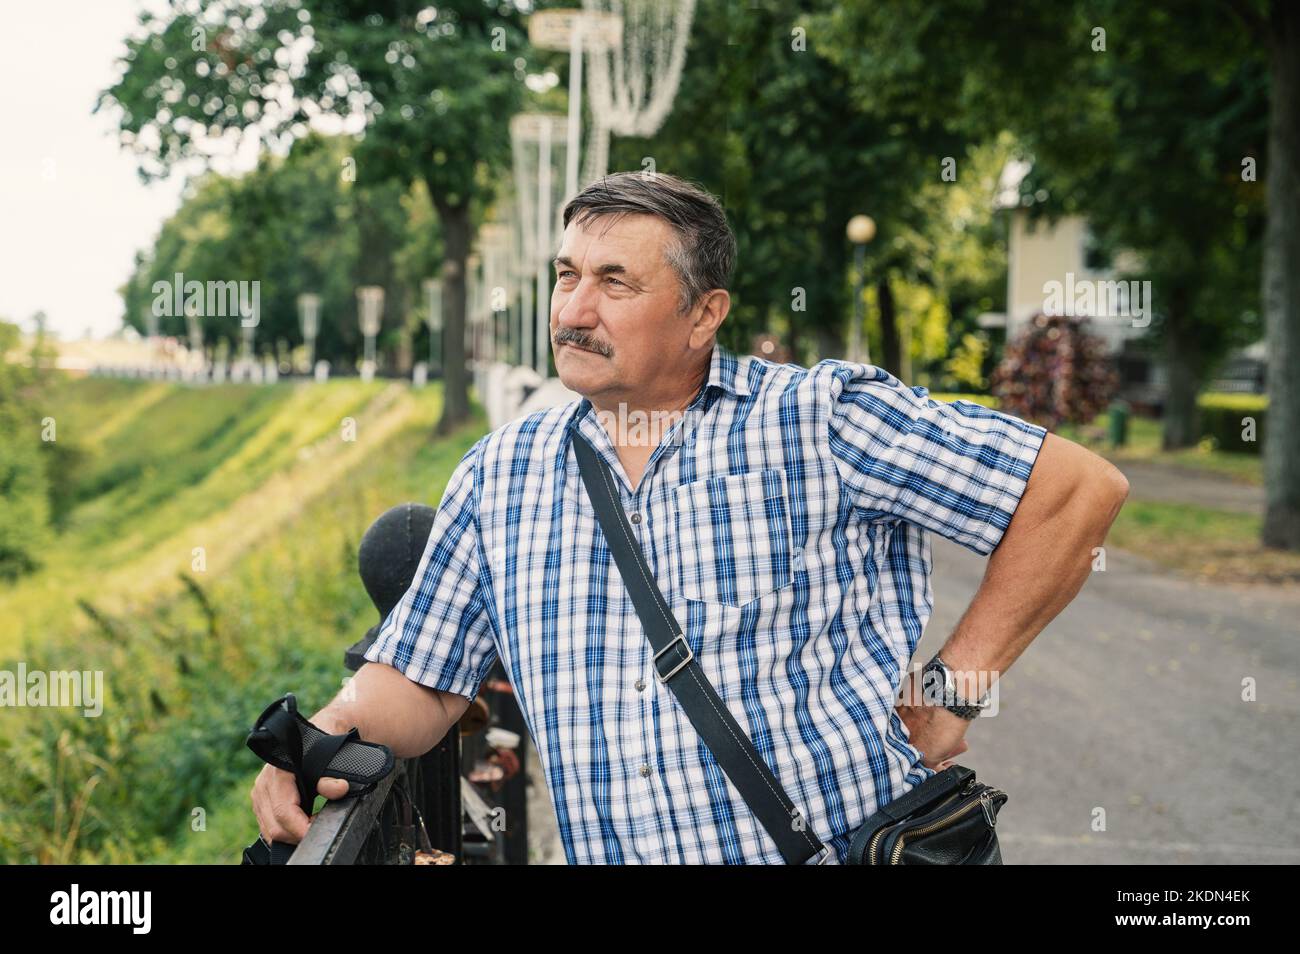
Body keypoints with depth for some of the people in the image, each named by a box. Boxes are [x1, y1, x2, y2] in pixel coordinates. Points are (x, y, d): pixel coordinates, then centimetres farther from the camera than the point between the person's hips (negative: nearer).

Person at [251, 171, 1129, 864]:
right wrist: (329, 732, -5)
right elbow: (421, 681, 17)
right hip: (609, 851, 4)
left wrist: (955, 687, -3)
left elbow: (1081, 489, -2)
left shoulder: (818, 419, -2)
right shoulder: (500, 474, 13)